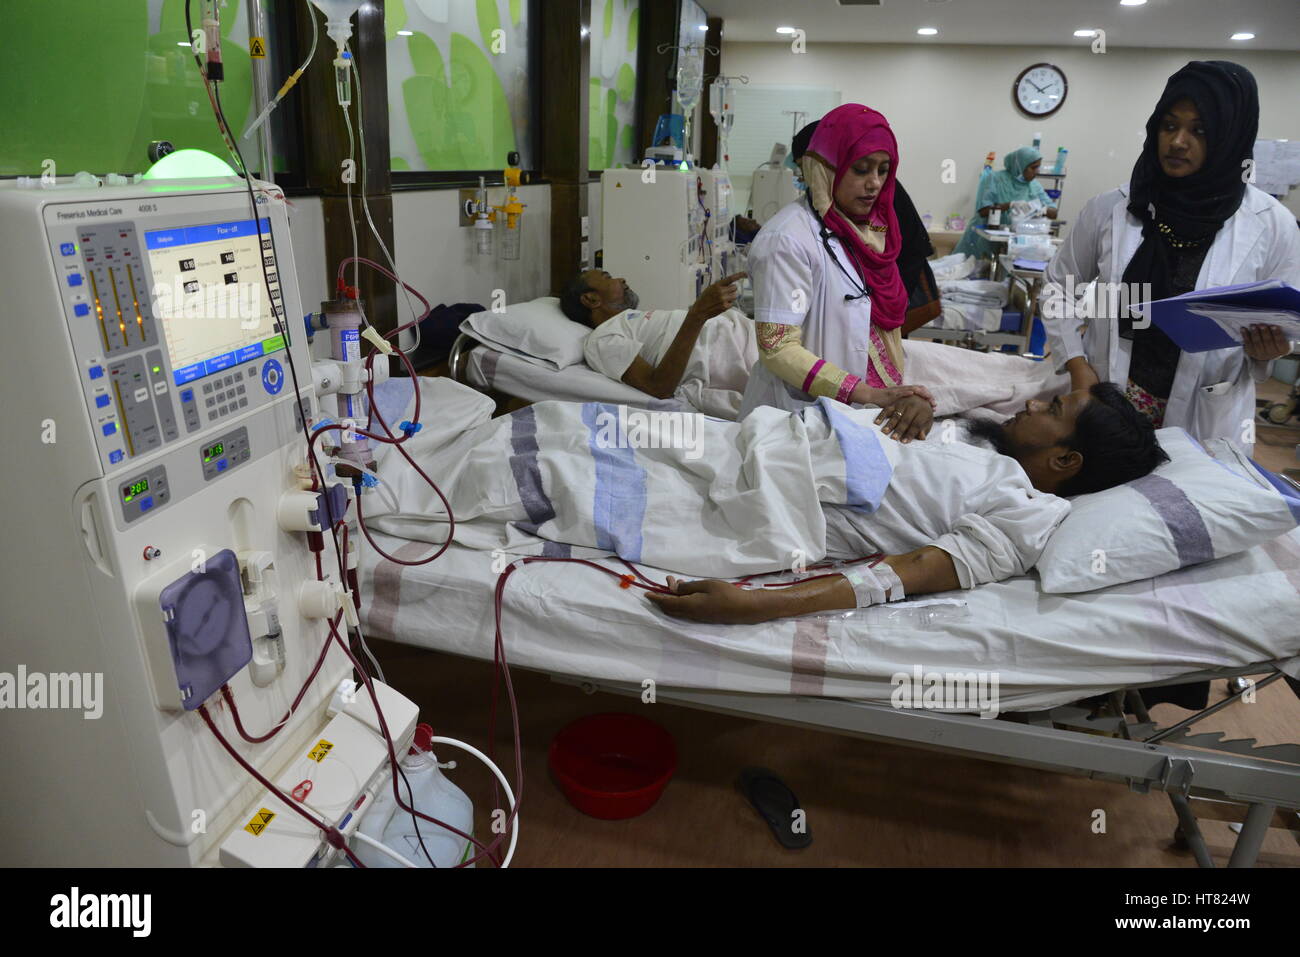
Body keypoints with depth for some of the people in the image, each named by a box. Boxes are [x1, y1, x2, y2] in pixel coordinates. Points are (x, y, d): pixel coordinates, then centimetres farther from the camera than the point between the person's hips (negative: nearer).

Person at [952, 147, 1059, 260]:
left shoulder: (1034, 185, 8)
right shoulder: (995, 178, -6)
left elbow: (1053, 213, 5)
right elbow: (983, 211, -16)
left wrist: (1043, 209, -18)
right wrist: (1011, 205, -26)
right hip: (985, 237, -4)